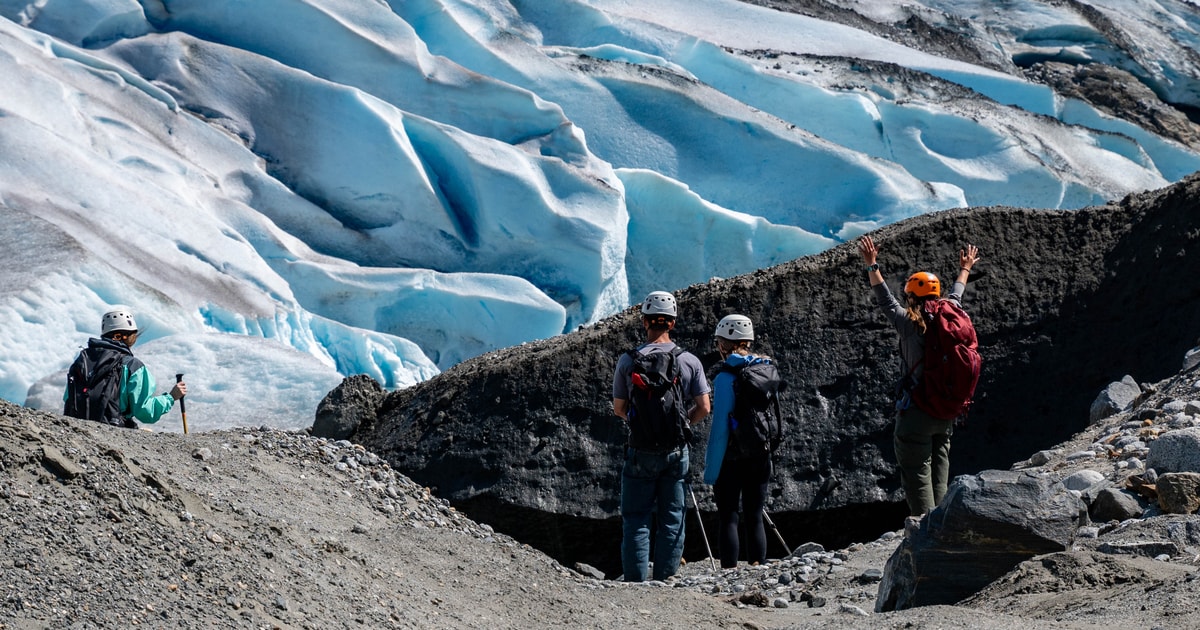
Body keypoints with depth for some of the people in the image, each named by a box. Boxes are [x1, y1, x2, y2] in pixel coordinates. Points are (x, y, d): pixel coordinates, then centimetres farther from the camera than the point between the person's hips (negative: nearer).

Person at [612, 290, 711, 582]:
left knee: (636, 519, 5)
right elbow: (703, 408, -1)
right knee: (672, 519, 9)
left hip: (641, 450, -1)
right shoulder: (689, 361, -3)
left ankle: (636, 581, 1)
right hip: (677, 449, 1)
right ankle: (666, 580, 10)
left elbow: (619, 409, 1)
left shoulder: (628, 361, -6)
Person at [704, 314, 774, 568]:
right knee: (755, 518, 11)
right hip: (761, 456, 6)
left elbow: (720, 428, -14)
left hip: (732, 459, -5)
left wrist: (711, 471, -10)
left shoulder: (725, 378, -13)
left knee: (728, 518, 0)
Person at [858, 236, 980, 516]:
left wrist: (872, 265, 8)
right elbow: (955, 296, 24)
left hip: (916, 413, -6)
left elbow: (886, 300, -1)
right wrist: (965, 269, 43)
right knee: (939, 472, 14)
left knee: (916, 475, -3)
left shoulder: (911, 324, -11)